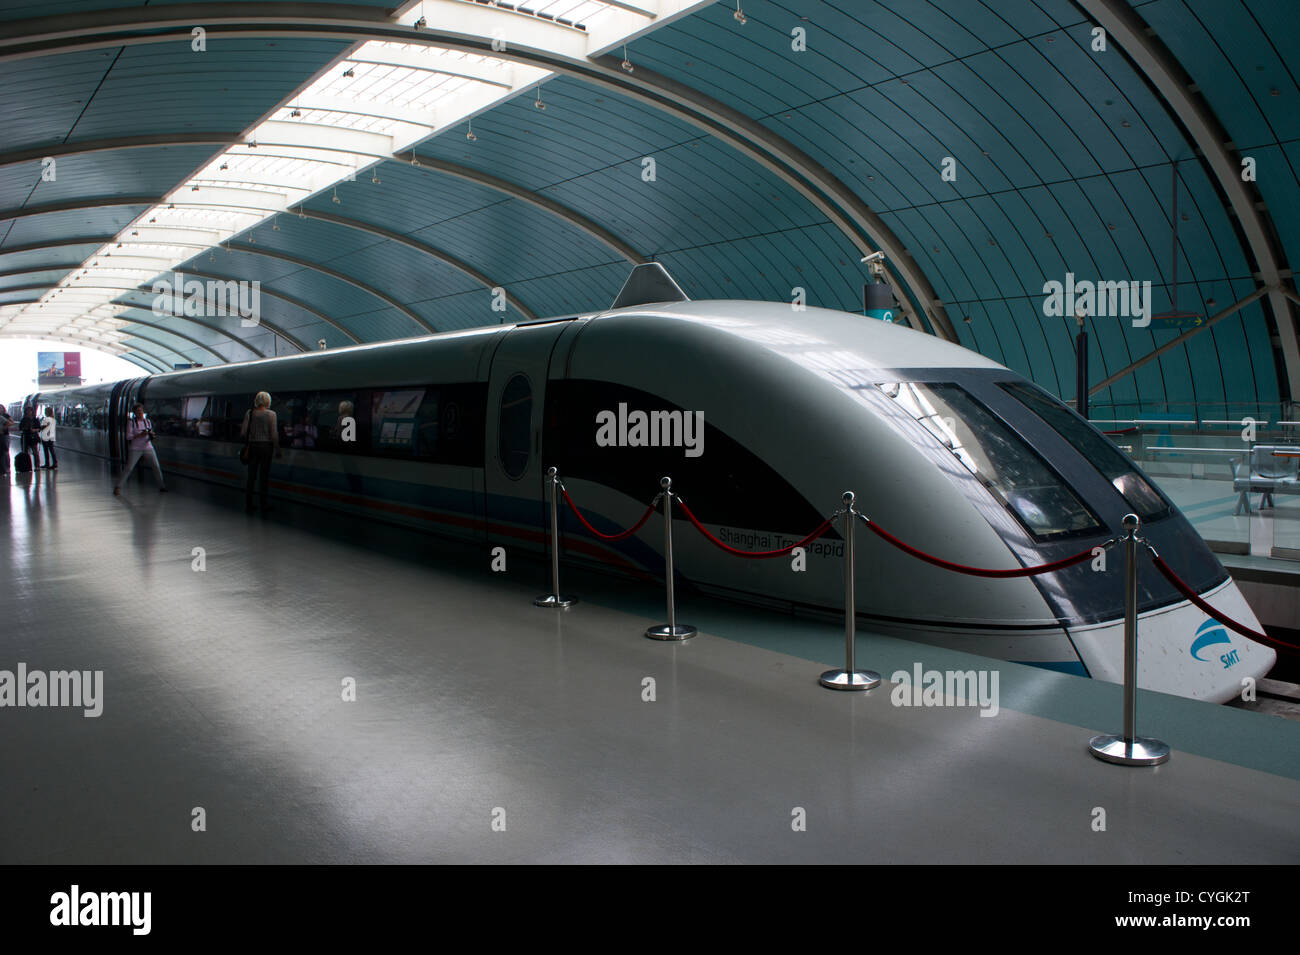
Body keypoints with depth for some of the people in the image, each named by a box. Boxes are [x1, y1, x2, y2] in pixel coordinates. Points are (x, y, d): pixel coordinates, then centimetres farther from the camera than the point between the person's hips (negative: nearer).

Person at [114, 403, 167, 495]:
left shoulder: (148, 421, 9)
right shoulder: (131, 422, -4)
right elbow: (128, 436, -9)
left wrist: (151, 435, -7)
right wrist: (140, 435, -21)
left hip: (148, 448, 4)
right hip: (135, 449, -4)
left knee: (157, 466, -2)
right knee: (129, 468, -9)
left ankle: (161, 486, 11)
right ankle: (117, 487, -1)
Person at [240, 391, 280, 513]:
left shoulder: (249, 413, 0)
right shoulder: (271, 414, -8)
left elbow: (243, 432, -2)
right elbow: (274, 434, -9)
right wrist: (277, 450, -1)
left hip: (252, 446, 3)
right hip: (266, 446, -2)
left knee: (251, 476, 10)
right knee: (264, 476, 4)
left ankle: (248, 506, 15)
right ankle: (264, 507, 8)